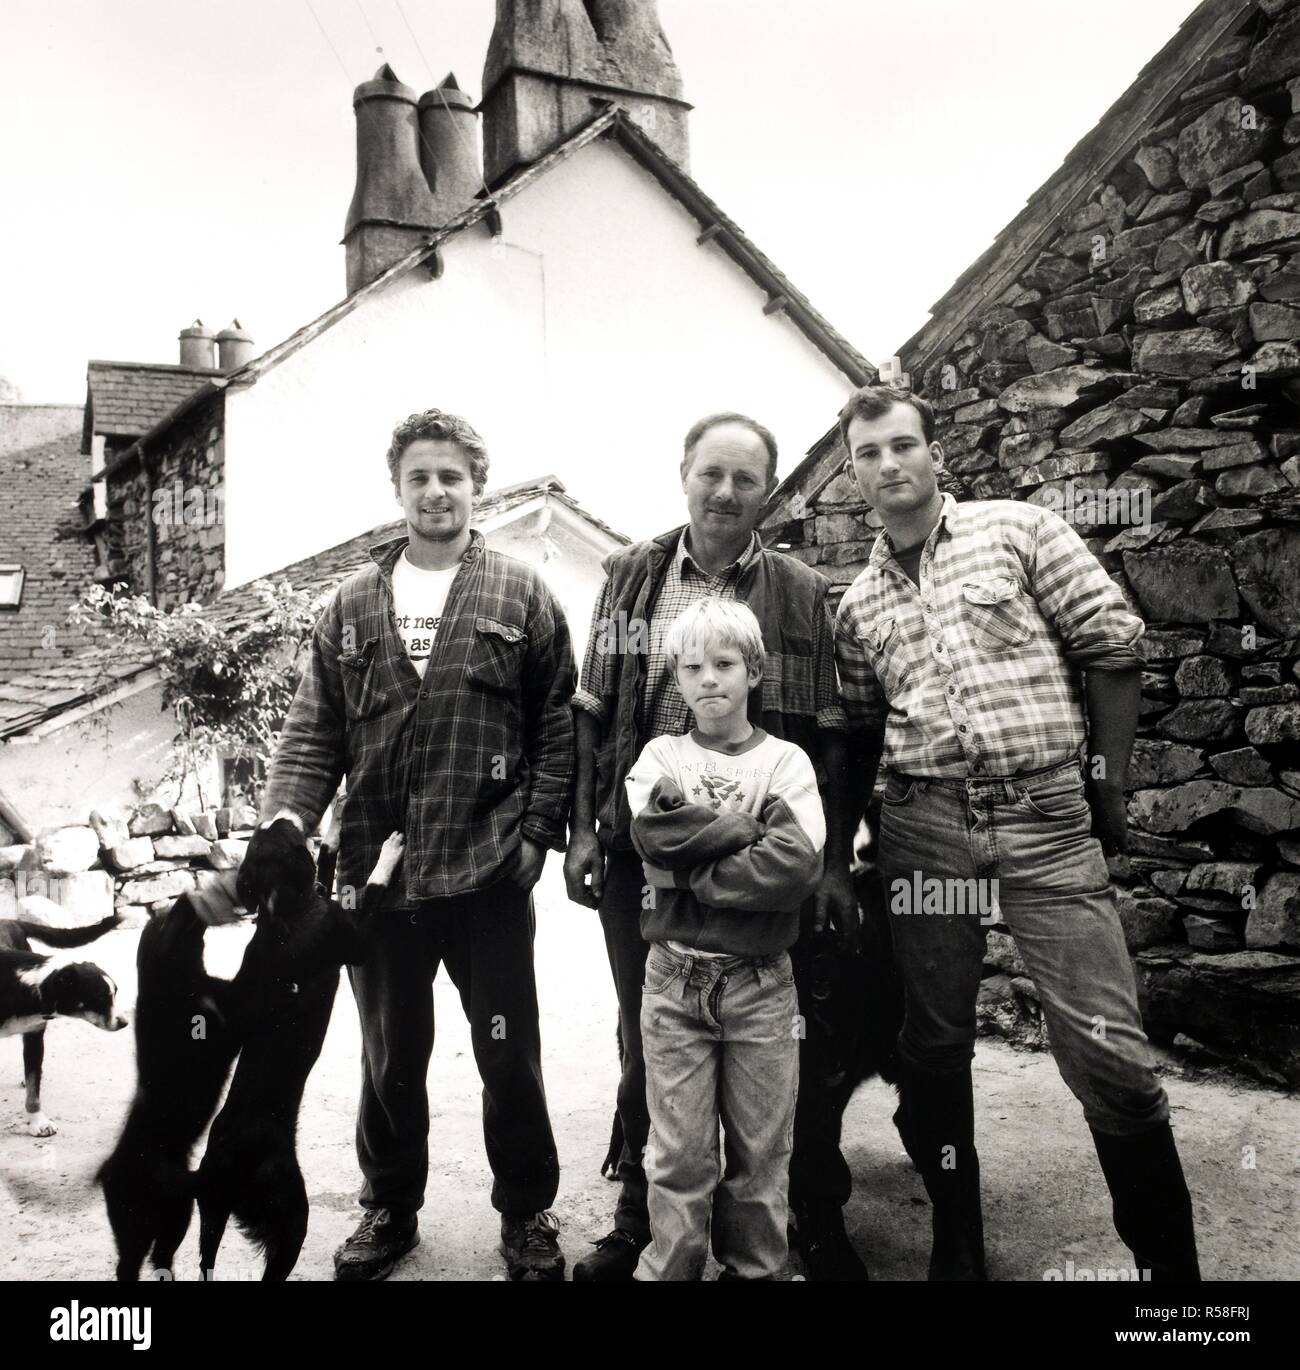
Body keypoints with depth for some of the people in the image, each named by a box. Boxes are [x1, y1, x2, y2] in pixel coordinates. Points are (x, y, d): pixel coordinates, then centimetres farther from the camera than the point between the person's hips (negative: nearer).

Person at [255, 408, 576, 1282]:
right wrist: (286, 821, -9)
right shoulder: (353, 605, 7)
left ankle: (528, 1216, 32)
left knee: (510, 1059, 10)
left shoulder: (523, 597, 0)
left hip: (490, 875, -2)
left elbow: (559, 726, 0)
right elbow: (314, 732, 5)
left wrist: (539, 832, -6)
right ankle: (390, 1209, 39)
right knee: (390, 1059, 18)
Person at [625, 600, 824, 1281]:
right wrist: (749, 827, -13)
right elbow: (652, 834, -14)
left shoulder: (785, 760, 2)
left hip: (761, 982, 0)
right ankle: (669, 1268, 22)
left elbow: (798, 865, -15)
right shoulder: (660, 755, 6)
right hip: (674, 975, 0)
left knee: (761, 1150, 10)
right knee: (678, 1154, 6)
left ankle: (756, 1268, 27)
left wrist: (694, 872, -13)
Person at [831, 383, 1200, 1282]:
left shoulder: (1019, 530, 4)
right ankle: (957, 1250, 27)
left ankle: (1169, 1259, 17)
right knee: (934, 1046, 9)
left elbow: (1114, 647, 1)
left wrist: (1107, 781, -3)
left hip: (1049, 817, -3)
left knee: (1107, 1052, -6)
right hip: (923, 826, 3)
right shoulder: (859, 602, 13)